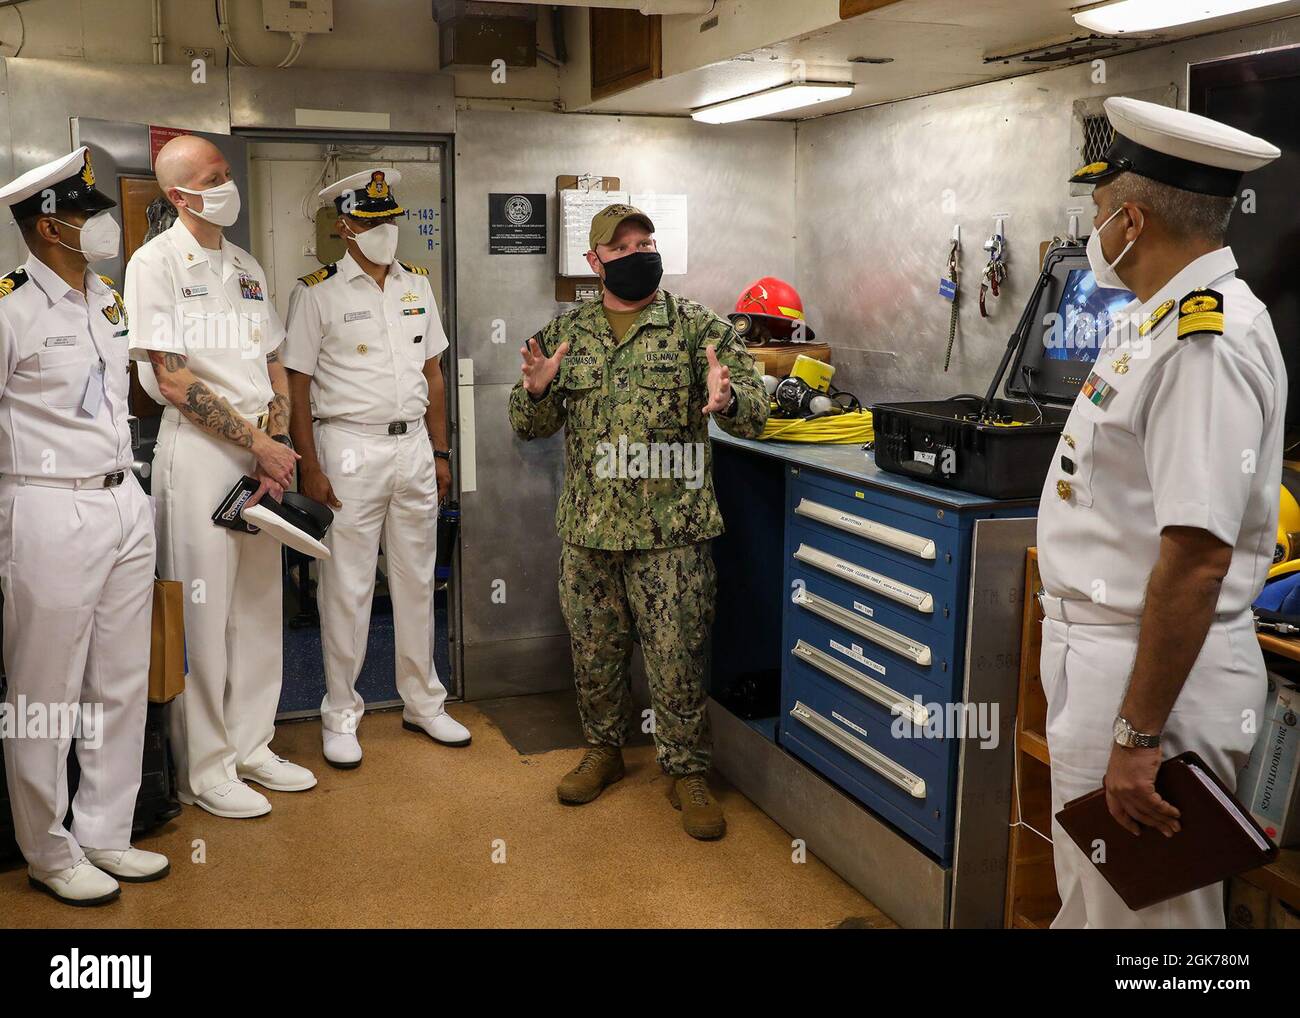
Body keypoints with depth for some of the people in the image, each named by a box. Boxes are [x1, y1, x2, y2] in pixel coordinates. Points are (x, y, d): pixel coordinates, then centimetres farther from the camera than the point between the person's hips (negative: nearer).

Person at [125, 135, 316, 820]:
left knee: (260, 604, 11)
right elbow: (173, 380, -13)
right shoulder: (157, 263, -6)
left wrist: (279, 445, -2)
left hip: (264, 449, 7)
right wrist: (258, 442, -13)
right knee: (202, 611, -1)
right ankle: (203, 770, 11)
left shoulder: (246, 267, 15)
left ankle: (250, 746, 25)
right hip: (197, 451, -7)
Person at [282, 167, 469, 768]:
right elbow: (296, 385, -5)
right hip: (350, 448, -4)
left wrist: (440, 452, 11)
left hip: (414, 444, 5)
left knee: (417, 580, 12)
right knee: (347, 587, 1)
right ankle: (340, 713, 15)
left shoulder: (417, 284, 11)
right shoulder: (317, 292, -4)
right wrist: (310, 467, -11)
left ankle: (423, 702, 24)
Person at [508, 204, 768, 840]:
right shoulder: (565, 334, 8)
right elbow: (530, 427, 11)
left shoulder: (699, 328, -2)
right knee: (594, 652, 16)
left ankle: (687, 773, 21)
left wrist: (726, 400, -30)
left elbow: (755, 415, -6)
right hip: (587, 530, 3)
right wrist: (535, 390, -12)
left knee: (677, 659, 3)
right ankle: (604, 750, 38)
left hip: (671, 532, -3)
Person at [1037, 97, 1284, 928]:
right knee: (1092, 894, 23)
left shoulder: (1207, 339, -22)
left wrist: (1139, 736, -25)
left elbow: (1197, 555, -28)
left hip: (1155, 672, -10)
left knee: (1139, 910, 7)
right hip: (1097, 652, 10)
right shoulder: (1161, 317, 10)